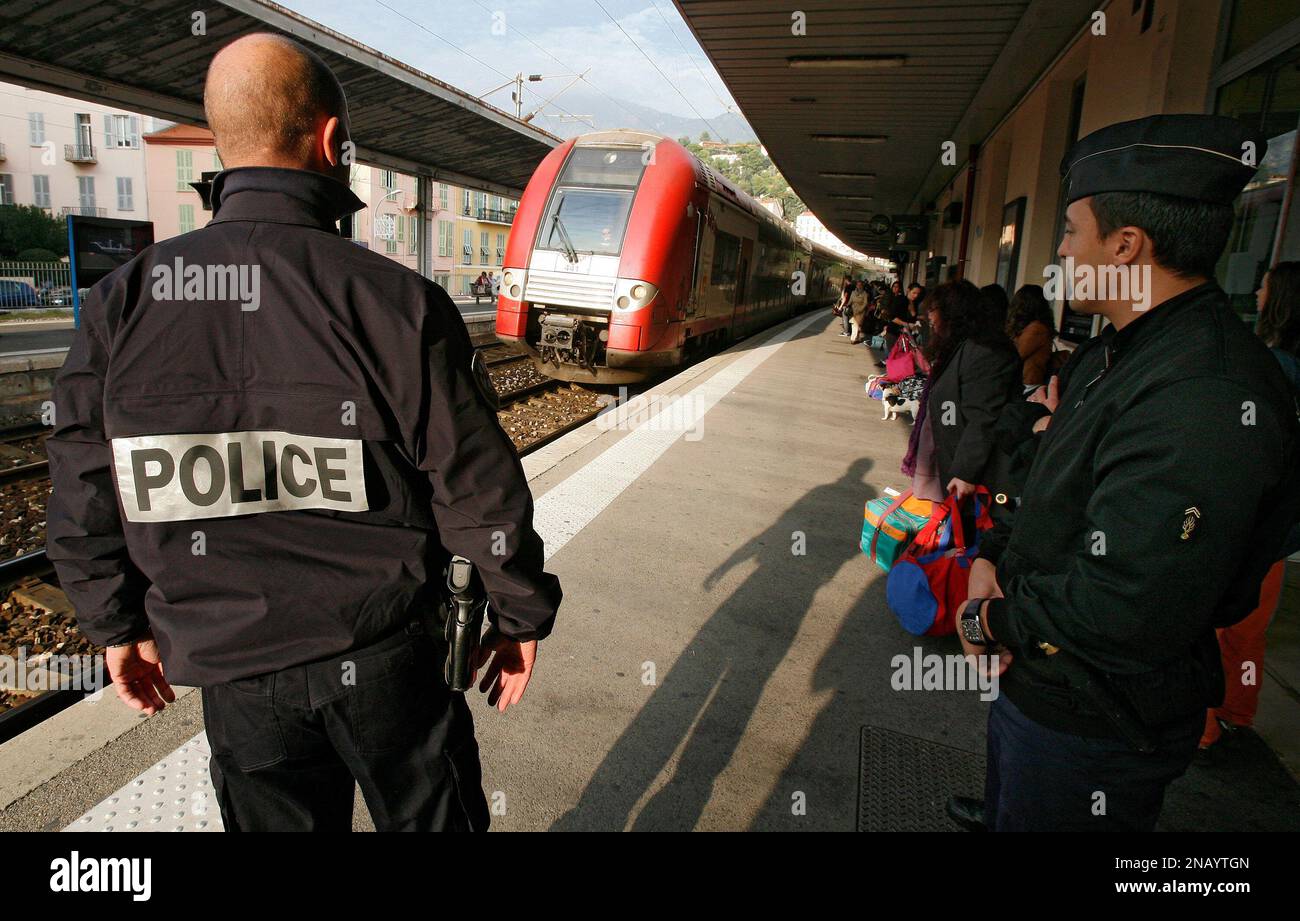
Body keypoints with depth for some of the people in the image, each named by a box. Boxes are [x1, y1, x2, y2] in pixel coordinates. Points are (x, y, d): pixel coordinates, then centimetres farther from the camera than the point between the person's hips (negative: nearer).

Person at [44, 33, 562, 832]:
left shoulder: (122, 303, -7)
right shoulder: (396, 301, -19)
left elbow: (85, 503, 0)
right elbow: (479, 493, -15)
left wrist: (120, 626, 16)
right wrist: (522, 614, -1)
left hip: (231, 670, 4)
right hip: (382, 654, -3)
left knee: (278, 820, 24)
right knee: (432, 816, 19)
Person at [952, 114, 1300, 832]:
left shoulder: (1208, 400, -31)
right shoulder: (1111, 354, 3)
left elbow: (1124, 618, -34)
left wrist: (988, 618, -18)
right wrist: (993, 560, -8)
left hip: (1092, 729, -8)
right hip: (1033, 680, 9)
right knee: (1006, 807, 31)